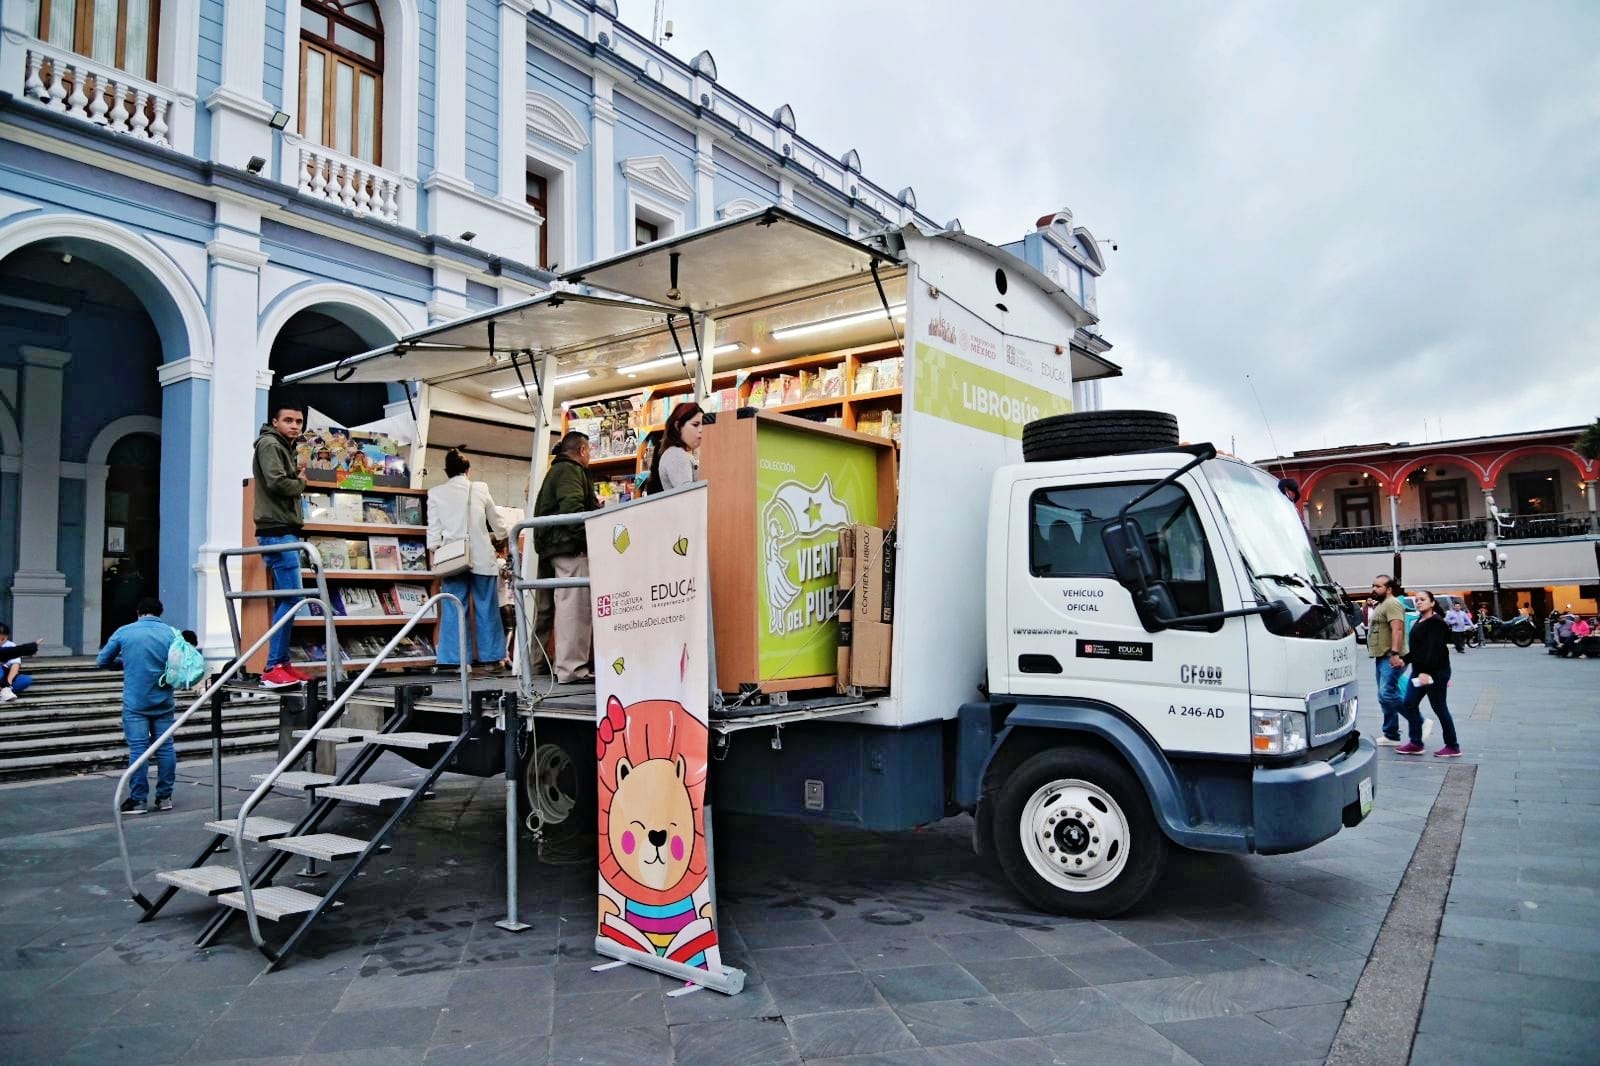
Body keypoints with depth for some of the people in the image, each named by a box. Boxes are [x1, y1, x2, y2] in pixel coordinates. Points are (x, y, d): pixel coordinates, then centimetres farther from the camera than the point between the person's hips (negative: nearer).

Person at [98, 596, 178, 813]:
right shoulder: (172, 633, 2)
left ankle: (138, 800, 1)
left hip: (135, 702, -2)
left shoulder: (124, 632, 0)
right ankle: (165, 797, 14)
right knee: (165, 747, 8)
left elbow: (101, 661, 9)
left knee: (138, 749, -1)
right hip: (163, 702, 2)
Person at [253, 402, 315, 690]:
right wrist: (301, 482, -3)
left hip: (285, 531, 10)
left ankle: (282, 663, 14)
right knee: (290, 598, -14)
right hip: (277, 531, -10)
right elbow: (276, 483, -20)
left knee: (286, 599, 10)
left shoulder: (284, 447, 22)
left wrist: (297, 477, 1)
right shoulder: (269, 444, -7)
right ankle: (273, 669, -13)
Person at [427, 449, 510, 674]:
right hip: (482, 557, 0)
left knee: (453, 610, 3)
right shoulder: (480, 489, 6)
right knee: (486, 608, 5)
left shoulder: (436, 493, 4)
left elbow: (433, 529, 2)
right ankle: (490, 658, 7)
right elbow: (497, 524, 18)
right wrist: (507, 535, 38)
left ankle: (454, 660, 2)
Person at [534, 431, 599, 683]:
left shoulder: (556, 471, 27)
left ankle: (567, 666, 12)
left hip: (558, 546, 11)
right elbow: (572, 508, -21)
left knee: (569, 606, 10)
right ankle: (572, 667, -15)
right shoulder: (570, 471, -6)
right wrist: (591, 537, -18)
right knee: (575, 606, -13)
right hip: (572, 548, -11)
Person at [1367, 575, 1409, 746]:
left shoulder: (1392, 604, -11)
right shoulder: (1381, 605, 21)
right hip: (1382, 657, 11)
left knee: (1388, 694, -19)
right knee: (1385, 697, 11)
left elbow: (1397, 629, -23)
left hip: (1391, 658, -11)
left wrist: (1395, 653, -30)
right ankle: (1391, 736, 15)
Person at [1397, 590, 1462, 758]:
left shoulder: (1436, 623, -14)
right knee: (1410, 704, 7)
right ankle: (1415, 743, 13)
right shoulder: (1419, 622, 14)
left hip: (1435, 672, -9)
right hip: (1419, 670, 9)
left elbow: (1434, 649, -24)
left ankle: (1453, 747, 10)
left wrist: (1427, 672, -31)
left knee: (1439, 708, -1)